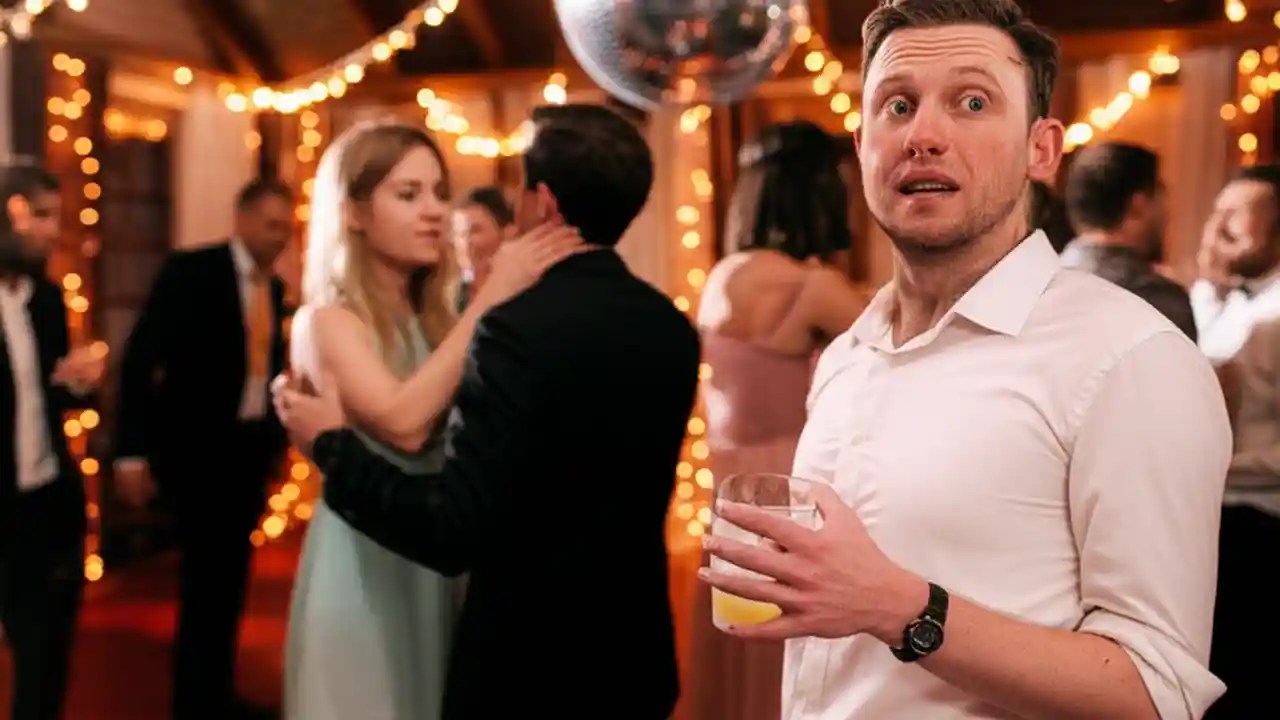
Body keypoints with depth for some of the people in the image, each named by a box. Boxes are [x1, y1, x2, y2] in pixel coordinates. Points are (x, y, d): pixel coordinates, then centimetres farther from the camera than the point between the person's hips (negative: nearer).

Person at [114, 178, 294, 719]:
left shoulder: (273, 286, 8)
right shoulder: (190, 271, -11)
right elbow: (140, 359, -14)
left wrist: (277, 437, 14)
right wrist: (132, 451, -18)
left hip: (249, 449, 6)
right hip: (198, 450, -6)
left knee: (229, 579, 14)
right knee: (205, 580, -3)